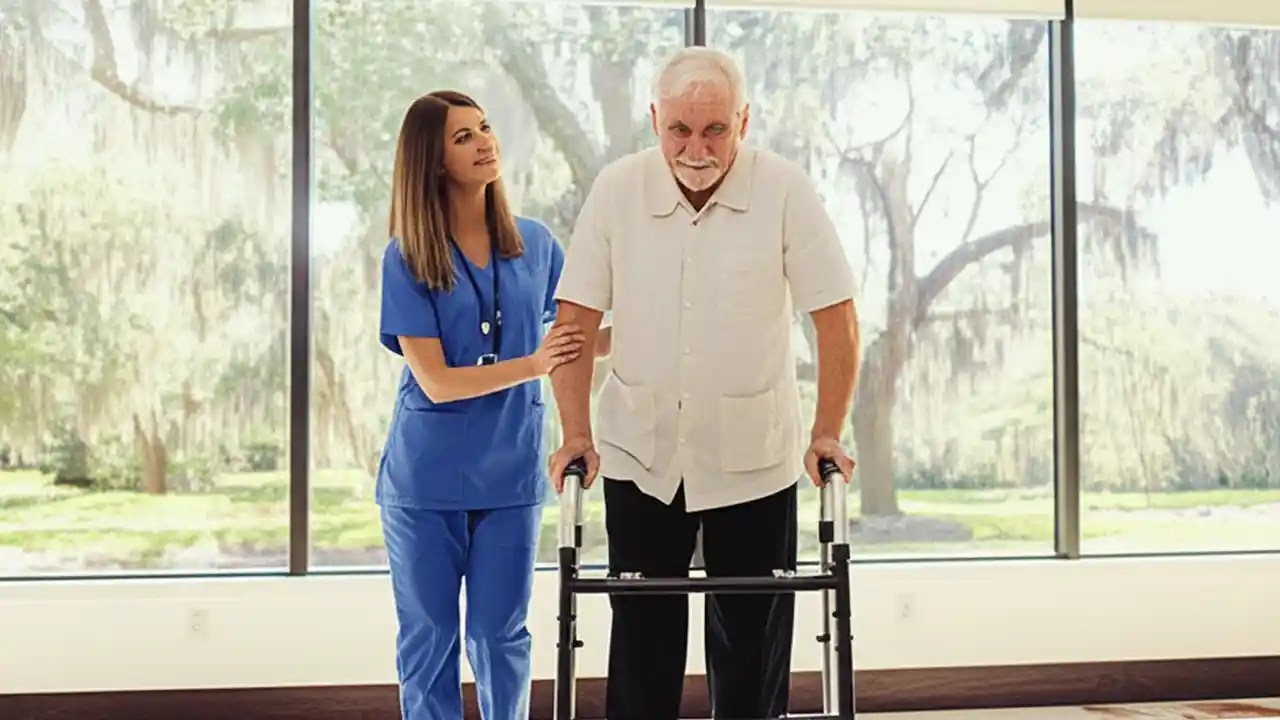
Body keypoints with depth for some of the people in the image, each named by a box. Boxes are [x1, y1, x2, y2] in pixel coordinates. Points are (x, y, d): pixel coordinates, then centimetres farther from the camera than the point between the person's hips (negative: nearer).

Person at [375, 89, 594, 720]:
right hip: (425, 476, -1)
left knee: (500, 637, 8)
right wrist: (533, 365, -24)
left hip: (510, 470, 2)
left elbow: (577, 339, 11)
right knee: (428, 639, 10)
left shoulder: (534, 243, 1)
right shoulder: (407, 258, -7)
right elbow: (436, 382, -14)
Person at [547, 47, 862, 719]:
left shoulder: (785, 190, -10)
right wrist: (577, 434, -6)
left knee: (751, 646, 8)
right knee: (643, 647, 8)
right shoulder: (617, 188, -6)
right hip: (639, 460, 1)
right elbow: (576, 318, -2)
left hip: (754, 462, -1)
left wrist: (827, 434, -9)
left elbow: (835, 318, -7)